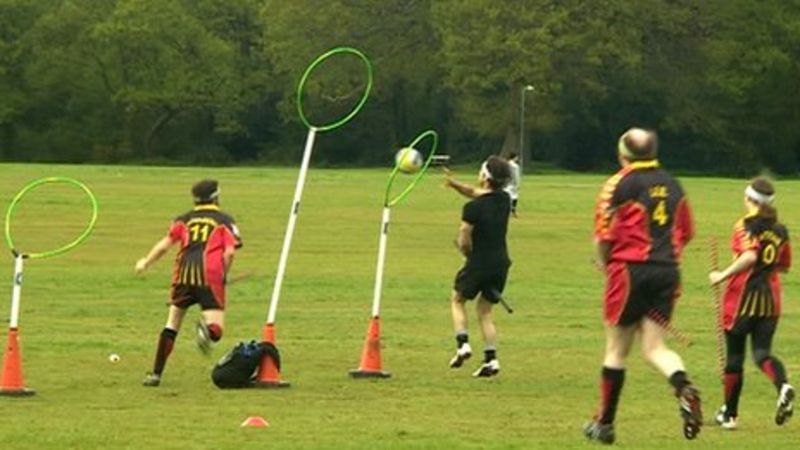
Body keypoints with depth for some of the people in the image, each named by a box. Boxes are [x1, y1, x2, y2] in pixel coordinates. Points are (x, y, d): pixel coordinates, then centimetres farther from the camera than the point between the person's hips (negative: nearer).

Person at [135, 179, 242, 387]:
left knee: (172, 325, 14)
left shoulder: (185, 219, 19)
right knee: (216, 330, -2)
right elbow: (229, 252, 0)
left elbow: (164, 244, 11)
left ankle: (156, 374, 9)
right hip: (210, 276, -2)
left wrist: (146, 262, 25)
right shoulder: (225, 221, 13)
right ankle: (207, 329, -39)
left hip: (184, 276, 3)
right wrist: (222, 276, 12)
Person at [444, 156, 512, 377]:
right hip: (500, 262, 6)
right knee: (485, 311, 14)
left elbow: (464, 243, -15)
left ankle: (462, 343, 4)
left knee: (457, 300, 19)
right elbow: (475, 192, 19)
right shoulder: (504, 199, 3)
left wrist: (471, 256, 5)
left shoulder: (473, 208, -18)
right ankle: (491, 359, 4)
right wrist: (455, 184, 6)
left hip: (479, 262, -6)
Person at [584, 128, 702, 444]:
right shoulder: (672, 186, 11)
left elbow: (603, 235, -8)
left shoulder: (619, 185, -6)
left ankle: (605, 423, 15)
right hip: (668, 272, 4)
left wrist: (605, 264, 10)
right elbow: (686, 233, 16)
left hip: (630, 269, -4)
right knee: (654, 347, 7)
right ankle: (684, 386, -25)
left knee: (617, 349, 7)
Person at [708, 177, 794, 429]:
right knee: (762, 351, 2)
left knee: (734, 354, 8)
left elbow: (750, 256, -25)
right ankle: (783, 386, -30)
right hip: (770, 297, 5)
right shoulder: (780, 230, 8)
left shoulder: (746, 225, -10)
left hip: (743, 295, -5)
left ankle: (729, 413, 17)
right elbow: (784, 265, 17)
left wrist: (723, 275, -19)